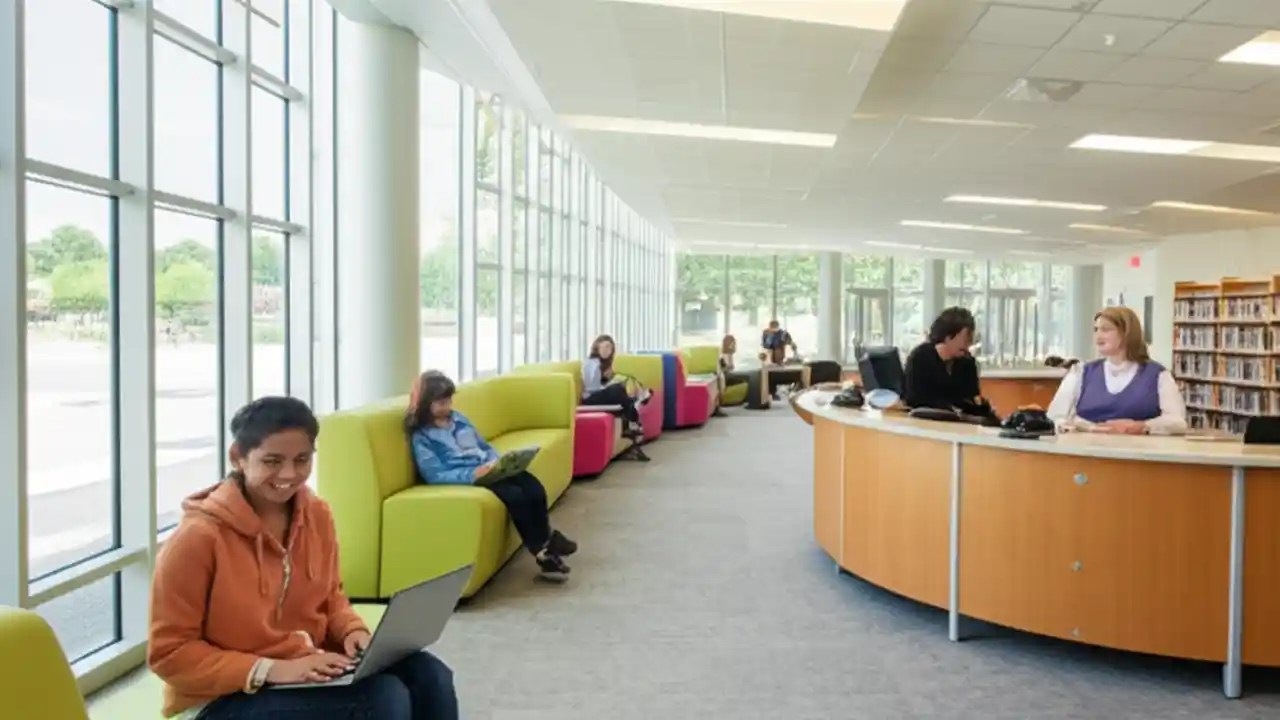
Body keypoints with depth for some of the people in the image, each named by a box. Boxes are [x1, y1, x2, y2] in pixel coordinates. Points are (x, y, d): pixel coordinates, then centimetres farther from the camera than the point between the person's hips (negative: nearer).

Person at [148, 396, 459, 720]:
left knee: (428, 676, -15)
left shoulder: (317, 515, 0)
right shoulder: (199, 536, -19)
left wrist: (352, 631, -8)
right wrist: (270, 670, -24)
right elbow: (169, 653, -14)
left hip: (310, 668, 6)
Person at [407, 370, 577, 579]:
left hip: (488, 471, 7)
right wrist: (473, 474, -26)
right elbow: (435, 476, -15)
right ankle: (543, 553, -16)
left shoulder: (458, 418, 17)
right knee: (515, 495, -28)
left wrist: (497, 462, -1)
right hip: (464, 480, -7)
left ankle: (547, 539, -3)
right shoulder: (421, 437, -4)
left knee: (534, 487, -18)